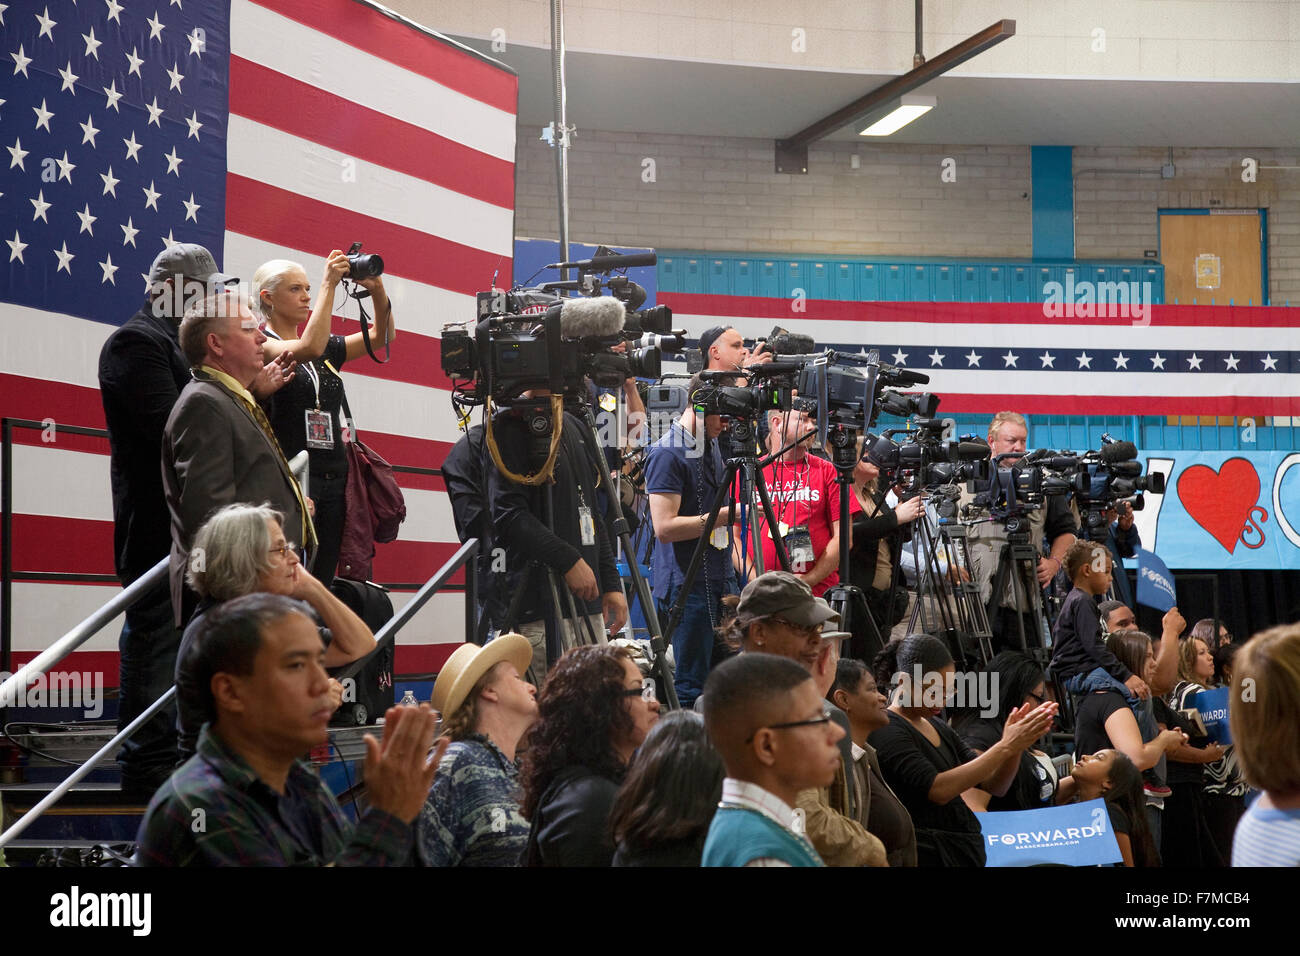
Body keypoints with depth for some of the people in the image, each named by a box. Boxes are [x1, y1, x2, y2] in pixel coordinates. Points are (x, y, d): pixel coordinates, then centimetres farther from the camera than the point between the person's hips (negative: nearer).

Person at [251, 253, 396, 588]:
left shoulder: (327, 350, 18)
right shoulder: (261, 345, -3)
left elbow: (382, 335, 14)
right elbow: (310, 347, -21)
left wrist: (377, 290, -3)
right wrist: (328, 285, -16)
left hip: (333, 478, 7)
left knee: (321, 584, 4)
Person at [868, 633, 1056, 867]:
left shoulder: (937, 727, 15)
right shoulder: (887, 732, -9)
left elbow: (994, 786, 12)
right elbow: (938, 790, -21)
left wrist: (1016, 747, -7)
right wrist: (1005, 747, -20)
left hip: (966, 852, 8)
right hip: (930, 856, -8)